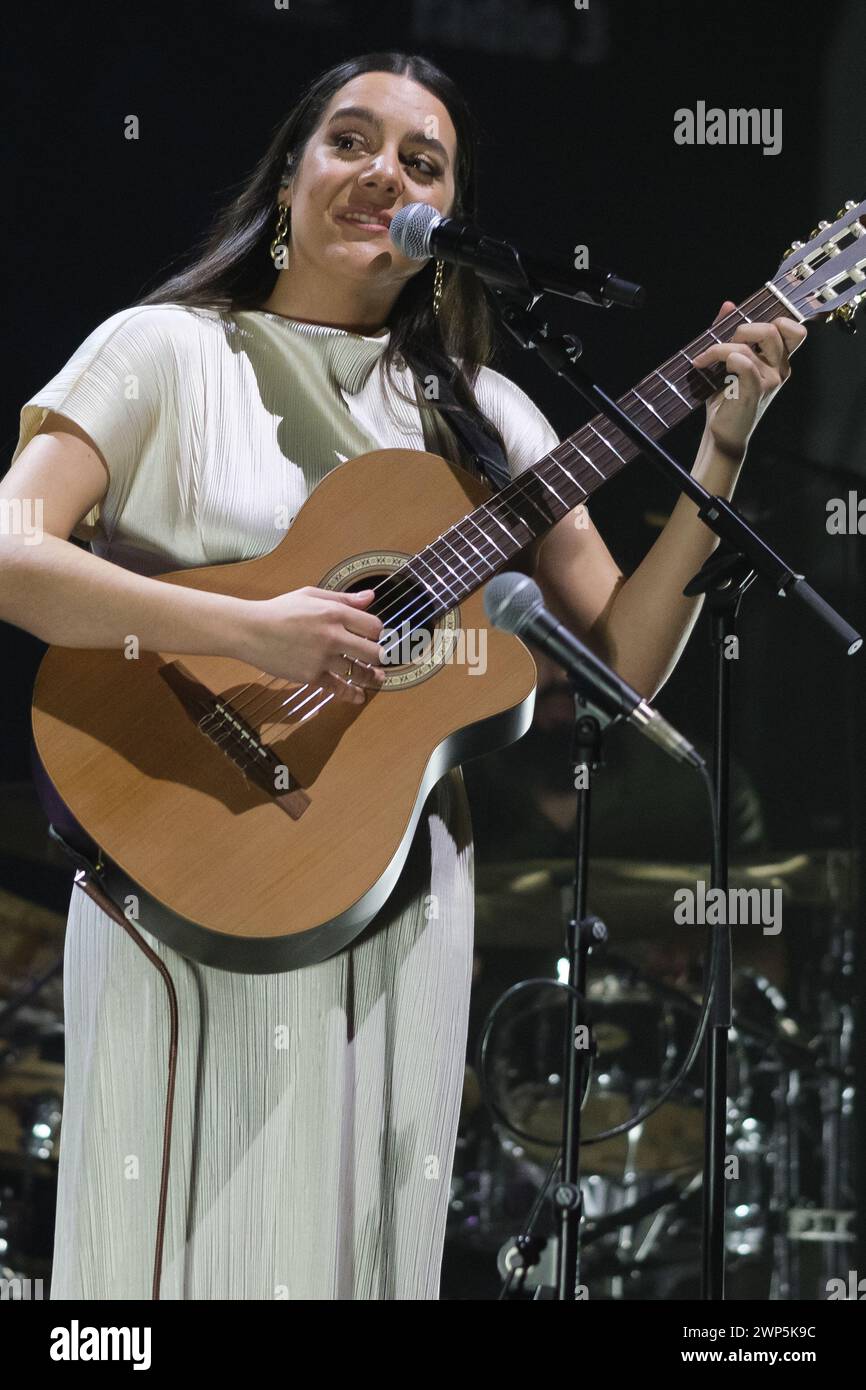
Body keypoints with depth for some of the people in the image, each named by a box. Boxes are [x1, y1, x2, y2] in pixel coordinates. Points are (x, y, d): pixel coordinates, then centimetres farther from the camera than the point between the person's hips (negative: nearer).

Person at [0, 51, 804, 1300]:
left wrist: (722, 449, -4)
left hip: (399, 904, 4)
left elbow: (622, 661, 5)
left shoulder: (476, 413, 11)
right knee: (194, 1240, -1)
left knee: (356, 1243, 8)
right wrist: (251, 631, -24)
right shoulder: (168, 352, -1)